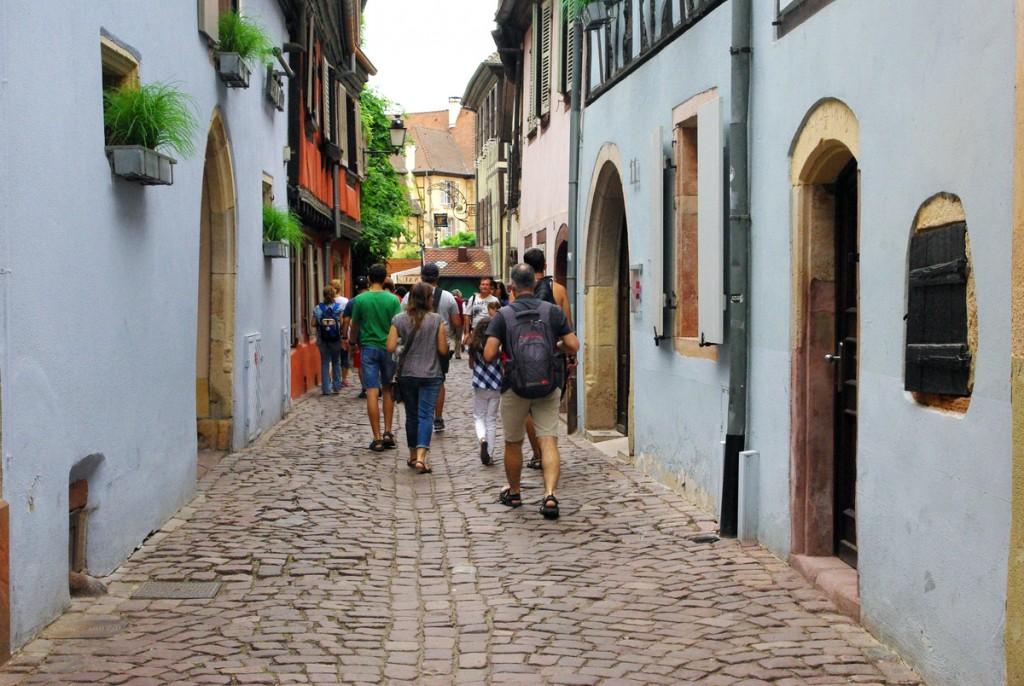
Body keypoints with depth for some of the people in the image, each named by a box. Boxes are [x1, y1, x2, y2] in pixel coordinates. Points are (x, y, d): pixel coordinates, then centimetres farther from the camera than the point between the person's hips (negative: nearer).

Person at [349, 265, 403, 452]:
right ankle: (388, 433, 14)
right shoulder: (393, 300, -4)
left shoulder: (360, 299, -3)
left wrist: (351, 340, 29)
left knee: (372, 393, -2)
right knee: (387, 390, 16)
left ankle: (377, 439, -4)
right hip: (388, 348, 1)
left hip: (369, 347, -1)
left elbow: (355, 325, 9)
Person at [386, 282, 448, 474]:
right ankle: (421, 456, -18)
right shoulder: (436, 320, -8)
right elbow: (443, 350, -7)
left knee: (411, 415, 15)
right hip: (431, 375, -2)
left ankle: (413, 455, 24)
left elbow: (390, 347, -7)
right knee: (426, 415, -3)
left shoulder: (399, 319, -3)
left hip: (407, 374, 2)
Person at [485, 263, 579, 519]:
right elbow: (573, 346, -2)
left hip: (515, 387, -1)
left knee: (513, 443, 16)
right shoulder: (553, 311, 0)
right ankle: (550, 495, -18)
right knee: (549, 442, -3)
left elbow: (489, 355, -10)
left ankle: (513, 493, 30)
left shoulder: (503, 315, -4)